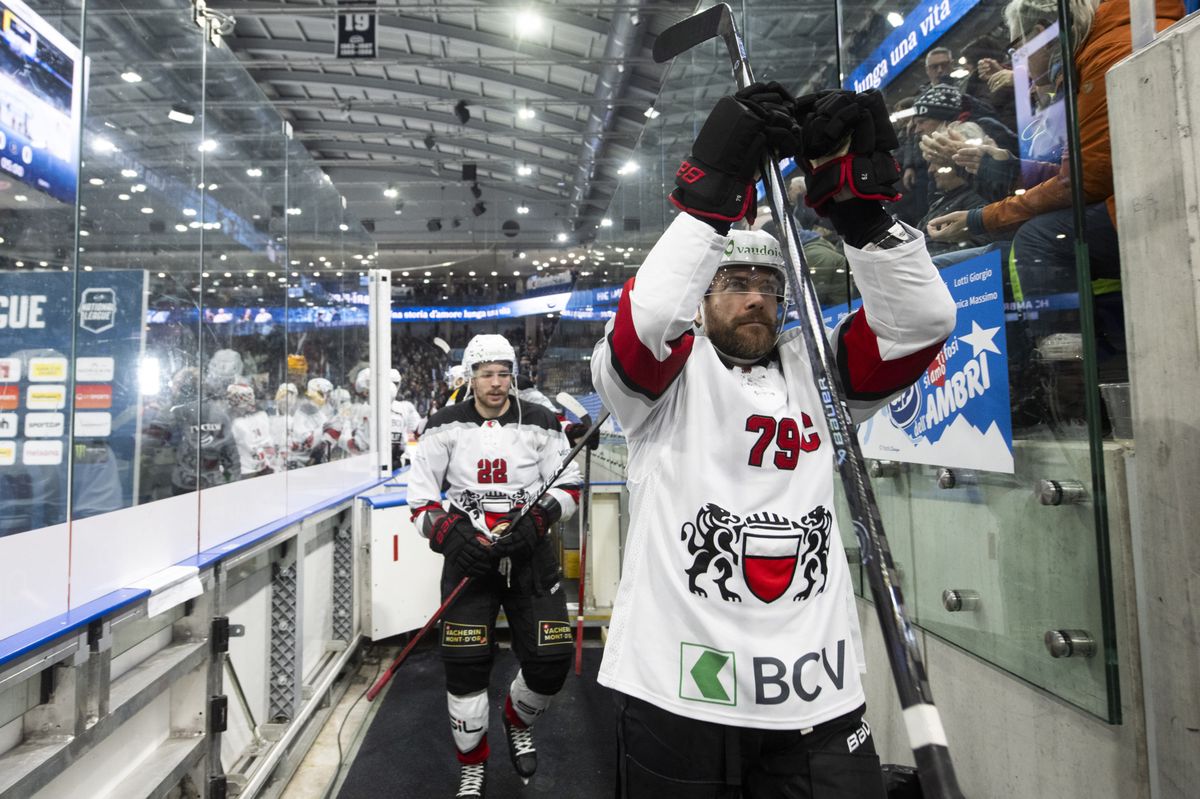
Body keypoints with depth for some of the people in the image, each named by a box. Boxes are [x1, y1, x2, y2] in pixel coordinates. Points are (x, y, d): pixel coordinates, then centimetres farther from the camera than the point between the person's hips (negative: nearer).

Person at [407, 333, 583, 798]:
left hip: (530, 551, 1)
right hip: (470, 551, 0)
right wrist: (450, 535, -13)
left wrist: (535, 522, -15)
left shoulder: (540, 423, 0)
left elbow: (568, 486, 2)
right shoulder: (446, 427, 0)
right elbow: (420, 495, 3)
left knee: (551, 658, -3)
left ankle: (517, 722, 33)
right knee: (466, 662, -3)